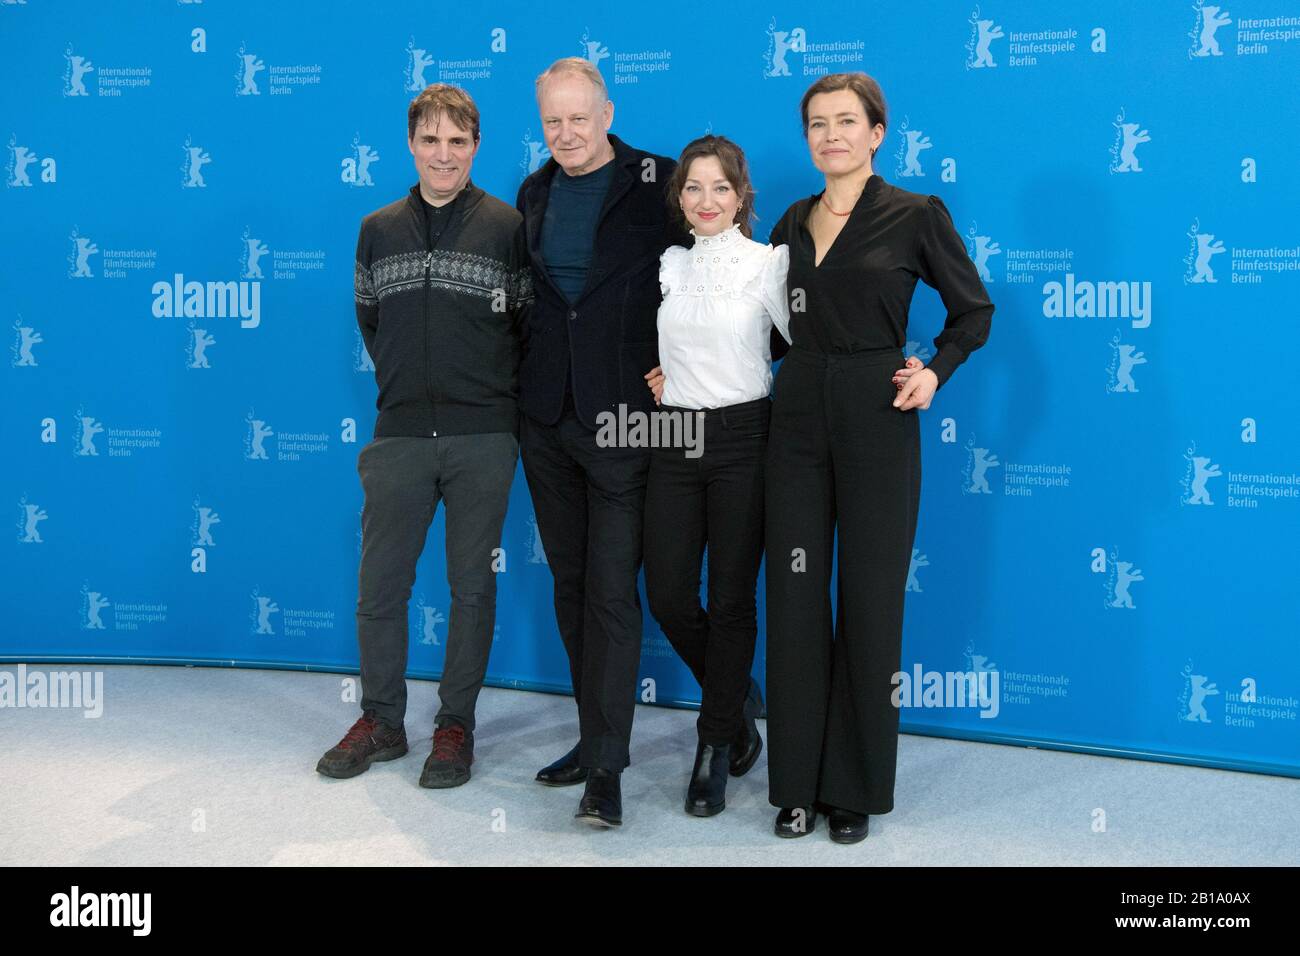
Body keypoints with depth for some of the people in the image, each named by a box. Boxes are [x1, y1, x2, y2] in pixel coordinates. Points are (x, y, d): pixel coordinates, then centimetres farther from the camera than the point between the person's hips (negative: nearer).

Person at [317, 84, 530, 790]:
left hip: (482, 438, -2)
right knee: (380, 581, 5)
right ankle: (381, 720, 21)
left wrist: (494, 394, 4)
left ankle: (455, 724, 18)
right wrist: (404, 384, 12)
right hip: (400, 434, 3)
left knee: (472, 583, 5)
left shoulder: (507, 227, -1)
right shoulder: (379, 231, 8)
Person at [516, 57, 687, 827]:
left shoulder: (658, 182, -5)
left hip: (623, 417, -6)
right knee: (571, 584, 13)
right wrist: (527, 377, 11)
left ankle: (606, 766, 0)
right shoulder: (535, 194, 12)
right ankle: (595, 732, 26)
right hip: (547, 419, 6)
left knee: (611, 592, -5)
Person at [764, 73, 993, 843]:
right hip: (799, 420, 4)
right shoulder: (794, 222, 10)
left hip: (877, 423, -4)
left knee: (869, 601, 3)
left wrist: (935, 372, -11)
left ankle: (857, 788, 17)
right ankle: (799, 782, 16)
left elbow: (974, 311, 4)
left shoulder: (916, 215, -3)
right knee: (795, 600, 4)